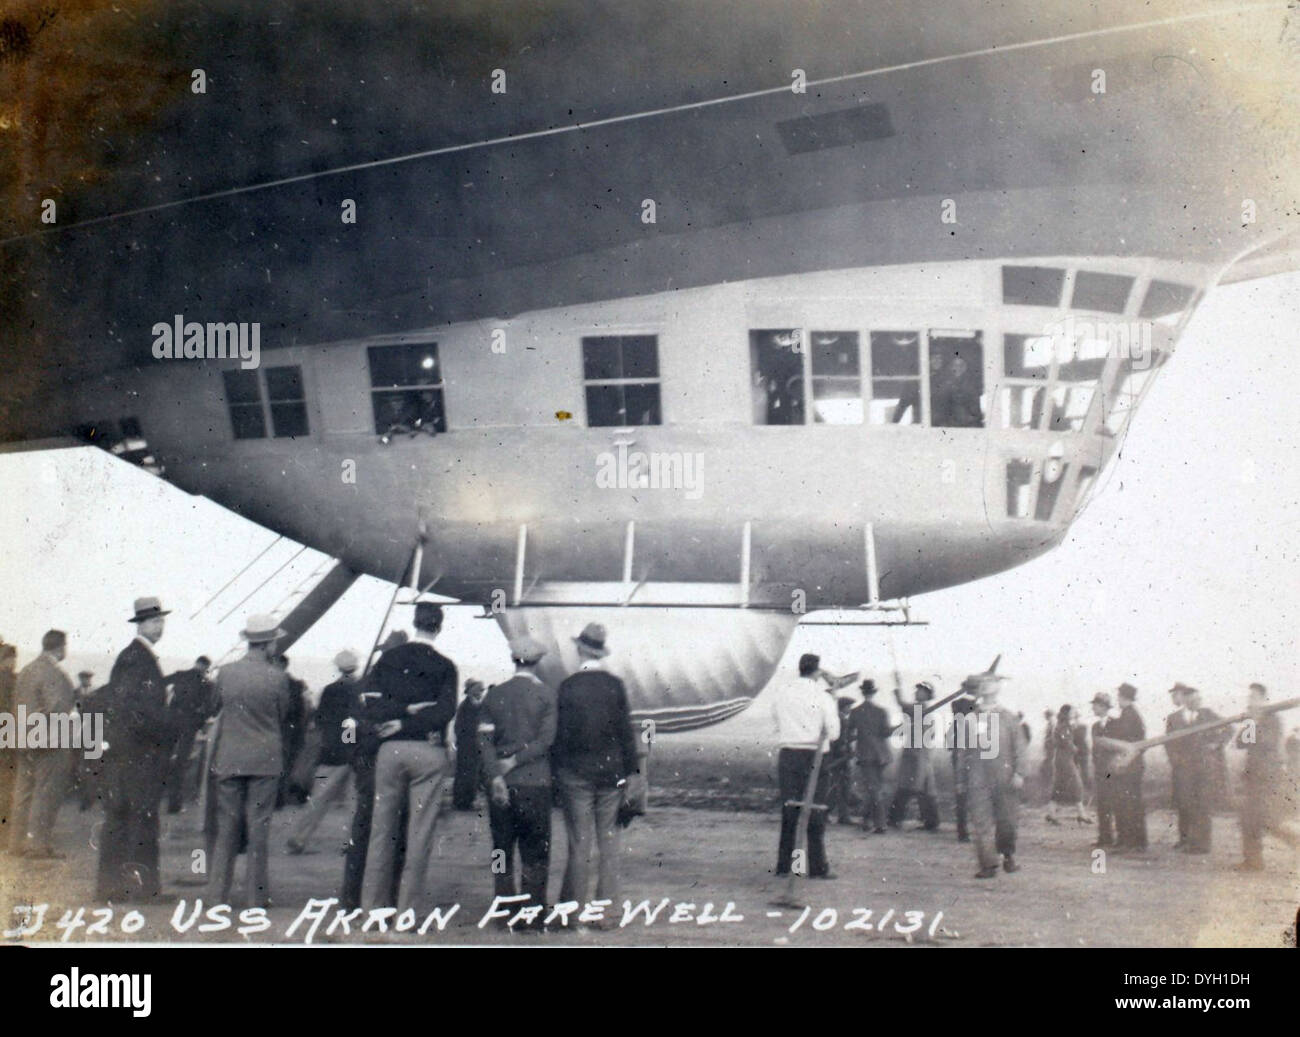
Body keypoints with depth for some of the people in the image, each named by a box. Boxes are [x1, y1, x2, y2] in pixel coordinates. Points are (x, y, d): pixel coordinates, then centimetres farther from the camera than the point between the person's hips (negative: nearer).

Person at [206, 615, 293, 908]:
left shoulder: (226, 672, -2)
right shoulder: (277, 677, -10)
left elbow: (216, 705, 11)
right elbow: (284, 715, 2)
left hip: (229, 759, 2)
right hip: (265, 760, -2)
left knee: (226, 827, 9)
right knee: (258, 828, 3)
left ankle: (218, 893, 9)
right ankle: (256, 895, 5)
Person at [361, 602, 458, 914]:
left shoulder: (388, 658, 6)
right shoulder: (444, 666, -1)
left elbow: (373, 704, -4)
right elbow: (445, 712, -12)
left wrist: (404, 710, -6)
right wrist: (408, 721, -8)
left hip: (390, 749, 2)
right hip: (429, 751, -2)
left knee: (381, 830, 9)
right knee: (420, 834, 2)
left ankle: (371, 904, 11)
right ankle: (409, 909, 2)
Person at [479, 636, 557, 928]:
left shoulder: (494, 695, 5)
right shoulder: (546, 695, -3)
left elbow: (485, 739, -2)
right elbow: (546, 739, -11)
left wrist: (495, 776, -7)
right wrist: (516, 760, -7)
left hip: (500, 783, 3)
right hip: (535, 782, -3)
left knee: (502, 851, 10)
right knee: (535, 853, 3)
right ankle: (533, 917, 1)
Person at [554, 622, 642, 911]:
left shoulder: (566, 687, -5)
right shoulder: (615, 685, -3)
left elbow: (558, 733, -2)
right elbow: (626, 731, -2)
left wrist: (556, 770, 5)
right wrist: (633, 769, 4)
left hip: (575, 775, -1)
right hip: (611, 772, 1)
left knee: (579, 846, 3)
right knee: (610, 845, 6)